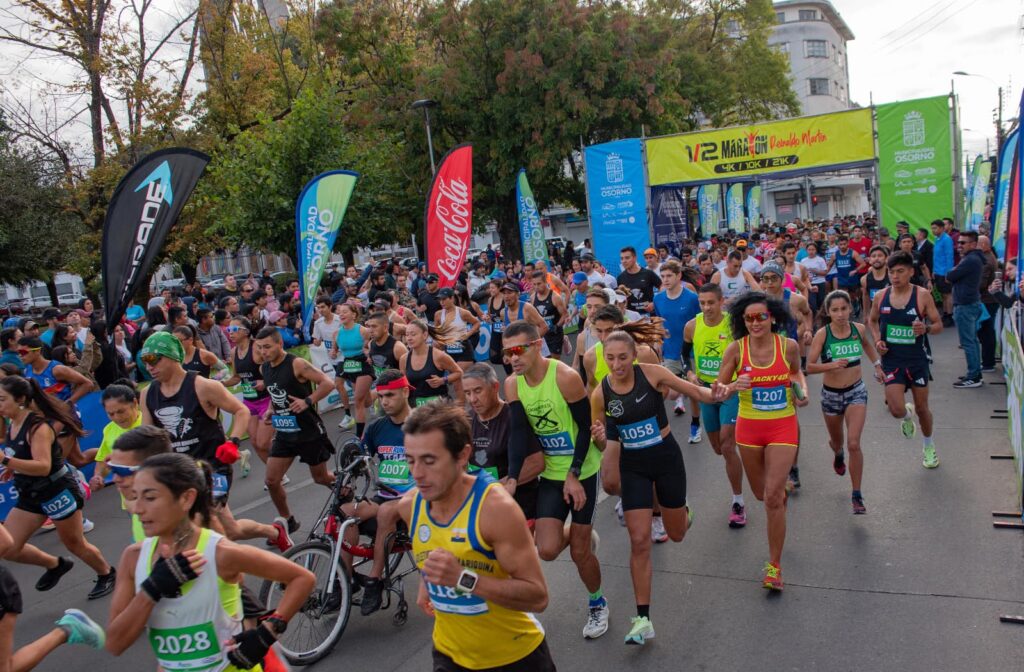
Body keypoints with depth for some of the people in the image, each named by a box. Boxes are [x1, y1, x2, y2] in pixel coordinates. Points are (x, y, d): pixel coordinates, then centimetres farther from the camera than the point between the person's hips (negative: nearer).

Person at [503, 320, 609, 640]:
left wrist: (573, 475, -18)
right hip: (551, 472, 4)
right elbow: (519, 433, -11)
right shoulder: (513, 384, -7)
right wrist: (512, 478, -23)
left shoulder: (566, 377, -22)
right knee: (547, 550, -7)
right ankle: (581, 536, 29)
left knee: (579, 551, 2)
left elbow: (585, 427, -16)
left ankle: (598, 604, 32)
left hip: (582, 470, -4)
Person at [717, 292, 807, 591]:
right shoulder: (736, 348, -10)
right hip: (749, 427, 2)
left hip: (783, 426, -2)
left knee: (772, 497, -10)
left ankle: (774, 566, 5)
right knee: (761, 493, 19)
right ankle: (782, 488, 58)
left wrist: (803, 392, -5)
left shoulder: (788, 346, -8)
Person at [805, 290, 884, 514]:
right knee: (837, 441, 21)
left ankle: (857, 494, -3)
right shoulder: (822, 334, -15)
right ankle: (838, 453, 60)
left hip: (856, 392, 0)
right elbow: (809, 366, -15)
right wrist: (831, 365, -30)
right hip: (831, 394, 0)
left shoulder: (859, 329, -7)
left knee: (853, 444, -14)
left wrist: (877, 364, 14)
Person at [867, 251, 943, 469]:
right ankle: (907, 415, 27)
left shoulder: (922, 295, -10)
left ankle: (929, 446, 38)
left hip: (916, 360, -1)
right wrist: (877, 340, -3)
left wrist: (926, 329, -27)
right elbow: (872, 321, 14)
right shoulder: (881, 296, -3)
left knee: (922, 408, 12)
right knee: (896, 410, -12)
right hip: (891, 360, 1)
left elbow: (939, 325, -5)